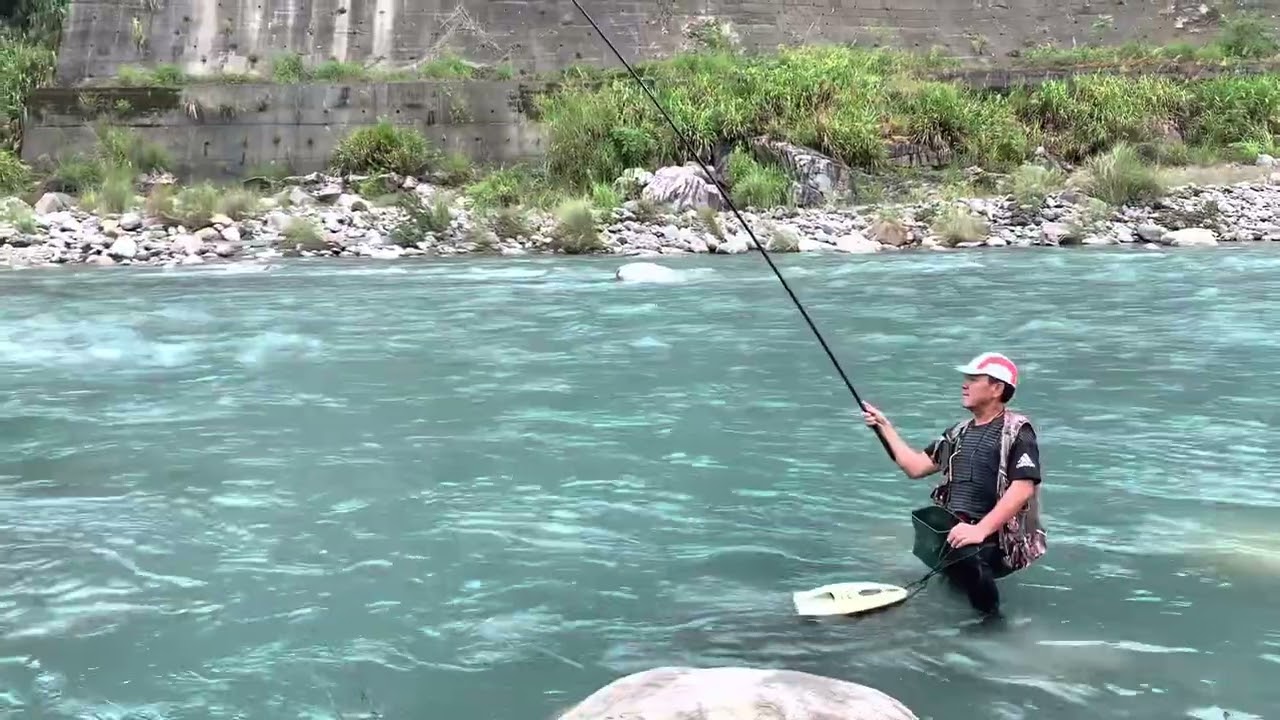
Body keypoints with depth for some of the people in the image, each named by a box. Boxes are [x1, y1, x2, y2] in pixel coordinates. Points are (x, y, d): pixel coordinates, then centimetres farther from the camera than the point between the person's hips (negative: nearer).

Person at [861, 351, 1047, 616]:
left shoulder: (1017, 432, -5)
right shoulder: (959, 432, 17)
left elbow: (1023, 489, -18)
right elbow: (916, 467, 19)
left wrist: (981, 530, -27)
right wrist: (885, 426, 16)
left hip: (998, 541, -9)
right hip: (954, 531, 9)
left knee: (959, 552, -35)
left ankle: (987, 609, -10)